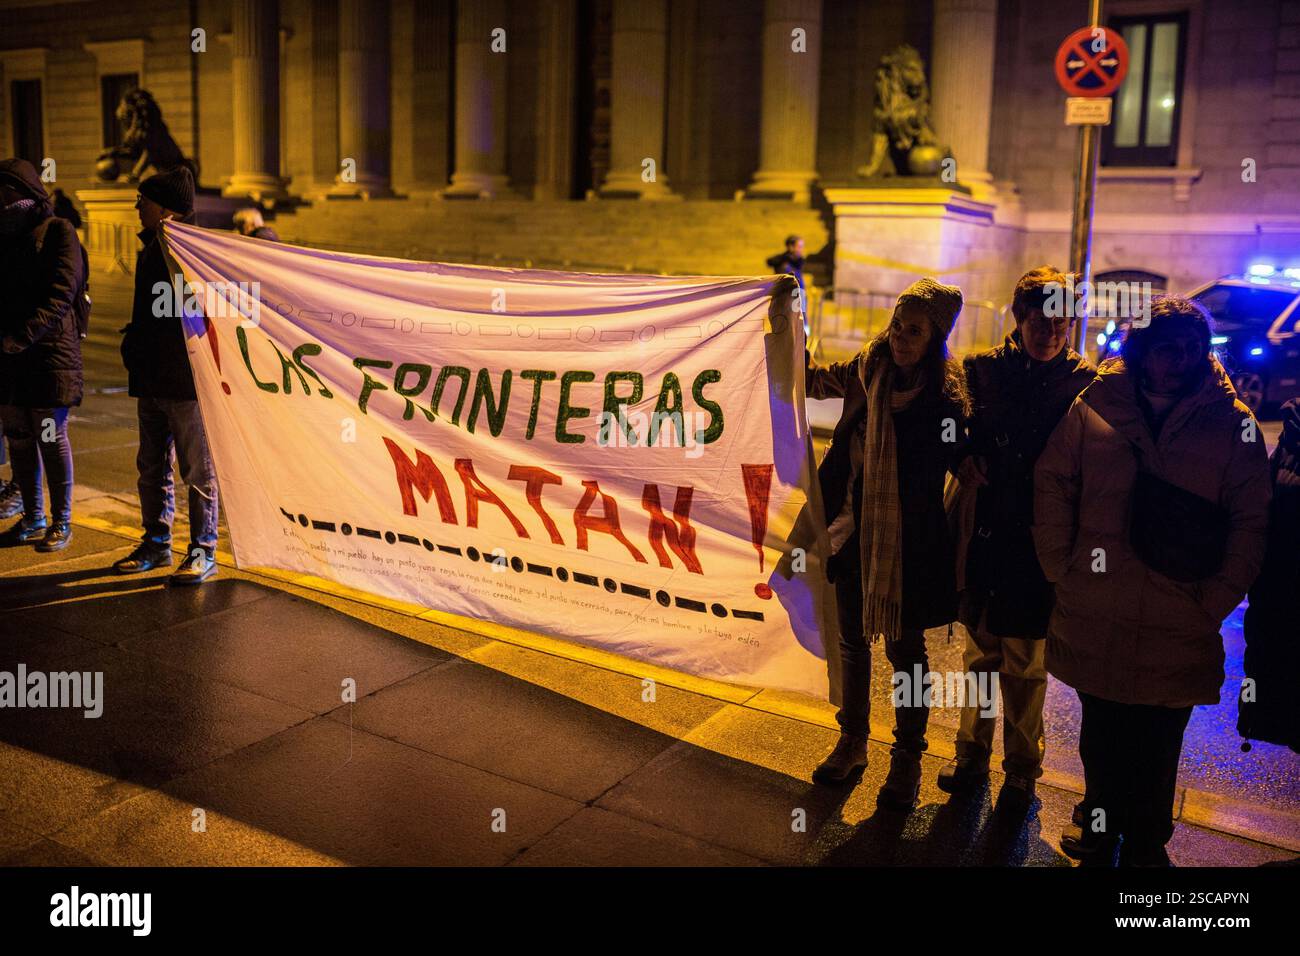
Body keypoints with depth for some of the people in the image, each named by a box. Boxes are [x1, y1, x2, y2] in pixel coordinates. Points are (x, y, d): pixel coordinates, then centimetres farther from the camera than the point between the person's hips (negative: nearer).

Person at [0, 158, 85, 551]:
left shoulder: (58, 231, -3)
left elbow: (61, 293, -14)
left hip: (49, 352, -6)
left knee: (51, 438, -1)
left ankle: (61, 522, 9)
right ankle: (33, 519, 21)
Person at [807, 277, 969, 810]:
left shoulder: (946, 394, -13)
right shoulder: (867, 372, -2)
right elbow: (811, 379, 14)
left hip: (910, 543, -4)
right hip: (855, 532, 4)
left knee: (905, 649, 9)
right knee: (853, 640, 17)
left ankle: (907, 760, 28)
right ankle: (852, 743, 37)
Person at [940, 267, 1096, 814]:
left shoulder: (1086, 382, -3)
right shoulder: (983, 369, 1)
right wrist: (965, 459, -10)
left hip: (1037, 537, -2)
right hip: (983, 528, 2)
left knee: (1024, 663, 8)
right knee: (979, 650, 15)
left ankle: (1022, 767, 27)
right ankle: (972, 752, 33)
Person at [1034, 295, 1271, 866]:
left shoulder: (1233, 424, -1)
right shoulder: (1092, 408, 1)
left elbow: (1250, 521, -1)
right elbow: (1052, 488, 3)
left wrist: (1216, 600, -7)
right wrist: (1064, 571, -3)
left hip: (1177, 636, -1)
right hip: (1094, 624, 1)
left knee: (1156, 753, 12)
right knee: (1102, 743, 19)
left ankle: (1144, 845, 35)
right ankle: (1100, 827, 42)